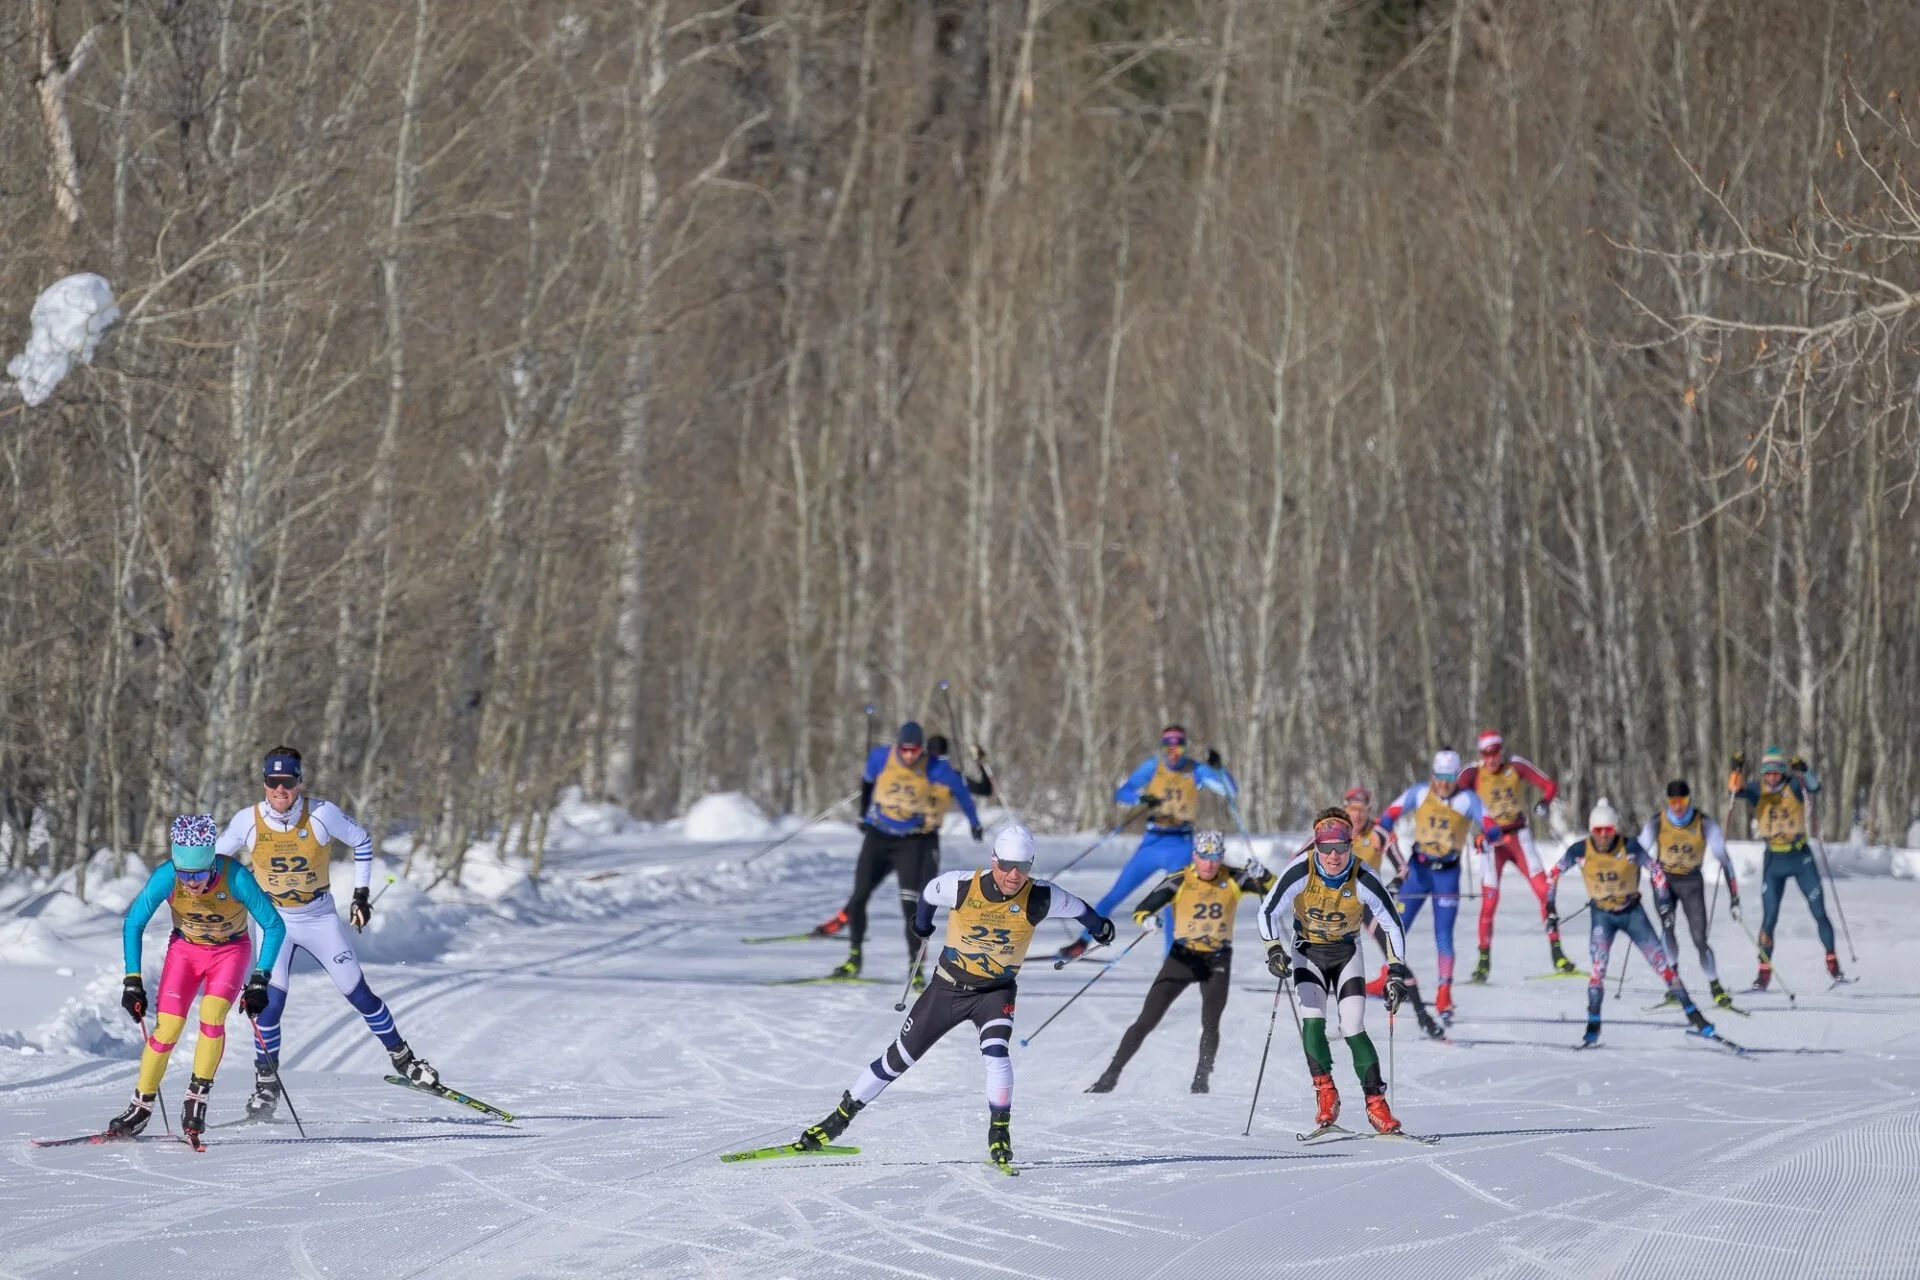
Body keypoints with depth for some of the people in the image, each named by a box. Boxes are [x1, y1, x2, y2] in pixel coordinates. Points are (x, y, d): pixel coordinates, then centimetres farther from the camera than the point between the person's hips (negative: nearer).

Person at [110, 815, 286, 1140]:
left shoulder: (235, 877, -32)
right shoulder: (165, 877, -27)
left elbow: (274, 927, -21)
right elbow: (133, 924, -12)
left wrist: (259, 981, -24)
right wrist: (132, 980, -14)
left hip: (230, 951, -1)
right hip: (185, 950, 1)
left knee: (212, 1014, -25)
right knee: (167, 1027, -12)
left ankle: (197, 1099, -11)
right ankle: (141, 1107, 5)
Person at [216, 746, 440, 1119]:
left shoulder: (322, 815, -20)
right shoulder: (247, 822, -17)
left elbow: (361, 841, -2)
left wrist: (361, 894, -3)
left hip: (320, 917, 0)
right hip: (274, 920, 0)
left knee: (359, 993, 3)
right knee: (271, 1001, -13)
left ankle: (402, 1058, 23)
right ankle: (266, 1085, 2)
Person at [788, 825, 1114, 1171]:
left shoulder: (1039, 899, -23)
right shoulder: (960, 887, -23)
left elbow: (1077, 908, 0)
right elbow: (929, 894, 1)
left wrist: (1099, 926, 21)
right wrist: (921, 924, 22)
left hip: (997, 991, -1)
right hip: (947, 986, 1)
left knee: (995, 1052, -29)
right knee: (898, 1058, 8)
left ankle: (1000, 1135, -15)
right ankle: (840, 1117, 23)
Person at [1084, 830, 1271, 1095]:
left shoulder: (1232, 880, -7)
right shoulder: (1179, 882, -12)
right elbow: (1142, 910, -16)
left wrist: (1261, 876, -29)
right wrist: (1147, 919, -40)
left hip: (1217, 961, 1)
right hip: (1182, 956, 0)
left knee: (1210, 1024, -15)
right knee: (1146, 1021, -4)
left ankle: (1201, 1080, 4)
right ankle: (1111, 1075, 3)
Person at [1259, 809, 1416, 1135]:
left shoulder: (1363, 879, -24)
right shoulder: (1300, 871, -26)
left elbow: (1392, 924, -12)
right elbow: (1268, 912, -18)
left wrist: (1396, 971, -17)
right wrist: (1274, 949, -34)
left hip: (1347, 954, 0)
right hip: (1308, 952, 0)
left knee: (1353, 1029, -11)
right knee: (1312, 1020, -19)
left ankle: (1376, 1103, -4)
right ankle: (1325, 1095, -8)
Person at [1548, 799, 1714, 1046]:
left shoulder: (1630, 848, -22)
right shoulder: (1579, 851, -19)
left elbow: (1655, 870, -8)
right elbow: (1554, 873, -2)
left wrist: (1665, 905, -10)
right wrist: (1550, 907, -1)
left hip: (1632, 911, 0)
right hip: (1601, 914, 0)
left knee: (1659, 960, -3)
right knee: (1598, 966, -17)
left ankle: (1692, 1012, 5)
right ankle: (1593, 1025, -11)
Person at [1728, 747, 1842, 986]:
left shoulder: (1794, 786, -6)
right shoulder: (1758, 791, -3)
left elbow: (1814, 785, -25)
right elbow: (1737, 789, -20)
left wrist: (1803, 771, -45)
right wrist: (1737, 770, -39)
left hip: (1801, 858, -1)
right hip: (1774, 860, 1)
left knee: (1819, 912, 2)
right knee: (1769, 918, -2)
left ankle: (1832, 964, 14)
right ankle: (1764, 971, 2)